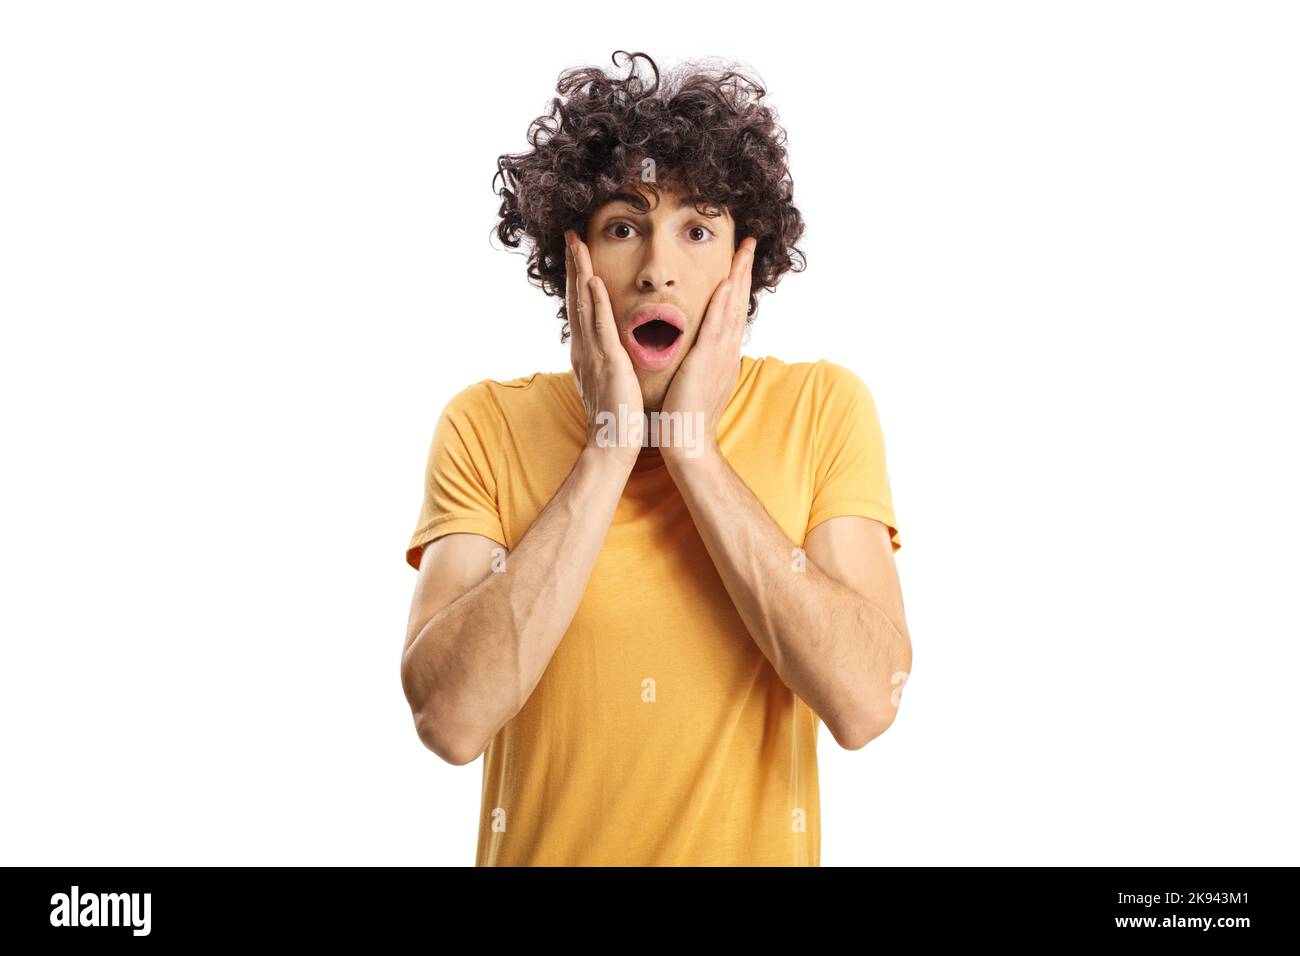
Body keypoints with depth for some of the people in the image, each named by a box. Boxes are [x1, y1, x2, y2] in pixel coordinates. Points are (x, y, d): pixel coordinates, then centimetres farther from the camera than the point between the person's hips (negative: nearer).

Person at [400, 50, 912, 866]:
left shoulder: (822, 408, -10)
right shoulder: (486, 425, -10)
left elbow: (864, 703, -22)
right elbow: (449, 719, -23)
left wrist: (690, 445, -22)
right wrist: (612, 446, -22)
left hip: (759, 846, 0)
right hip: (541, 846, 0)